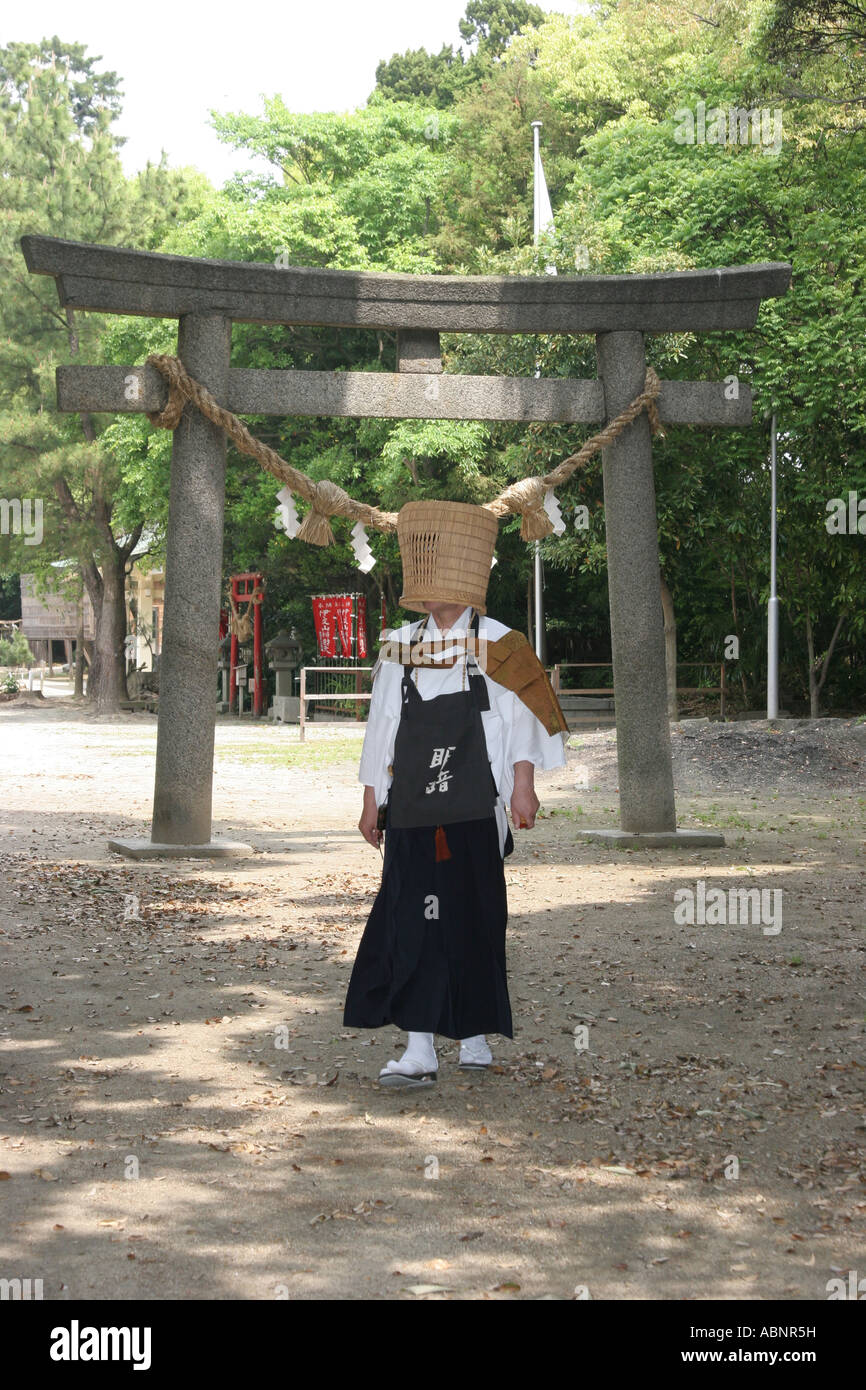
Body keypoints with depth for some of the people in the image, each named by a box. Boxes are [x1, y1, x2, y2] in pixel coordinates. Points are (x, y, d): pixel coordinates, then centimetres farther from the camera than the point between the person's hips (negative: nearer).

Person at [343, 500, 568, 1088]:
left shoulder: (496, 645, 2)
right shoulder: (401, 648, 12)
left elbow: (523, 717, 1)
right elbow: (383, 726, 15)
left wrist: (522, 787, -7)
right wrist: (372, 799, 13)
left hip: (473, 809, -3)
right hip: (412, 808, 3)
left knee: (473, 919, 2)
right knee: (413, 920, -5)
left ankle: (475, 1033, 16)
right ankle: (420, 1047, -8)